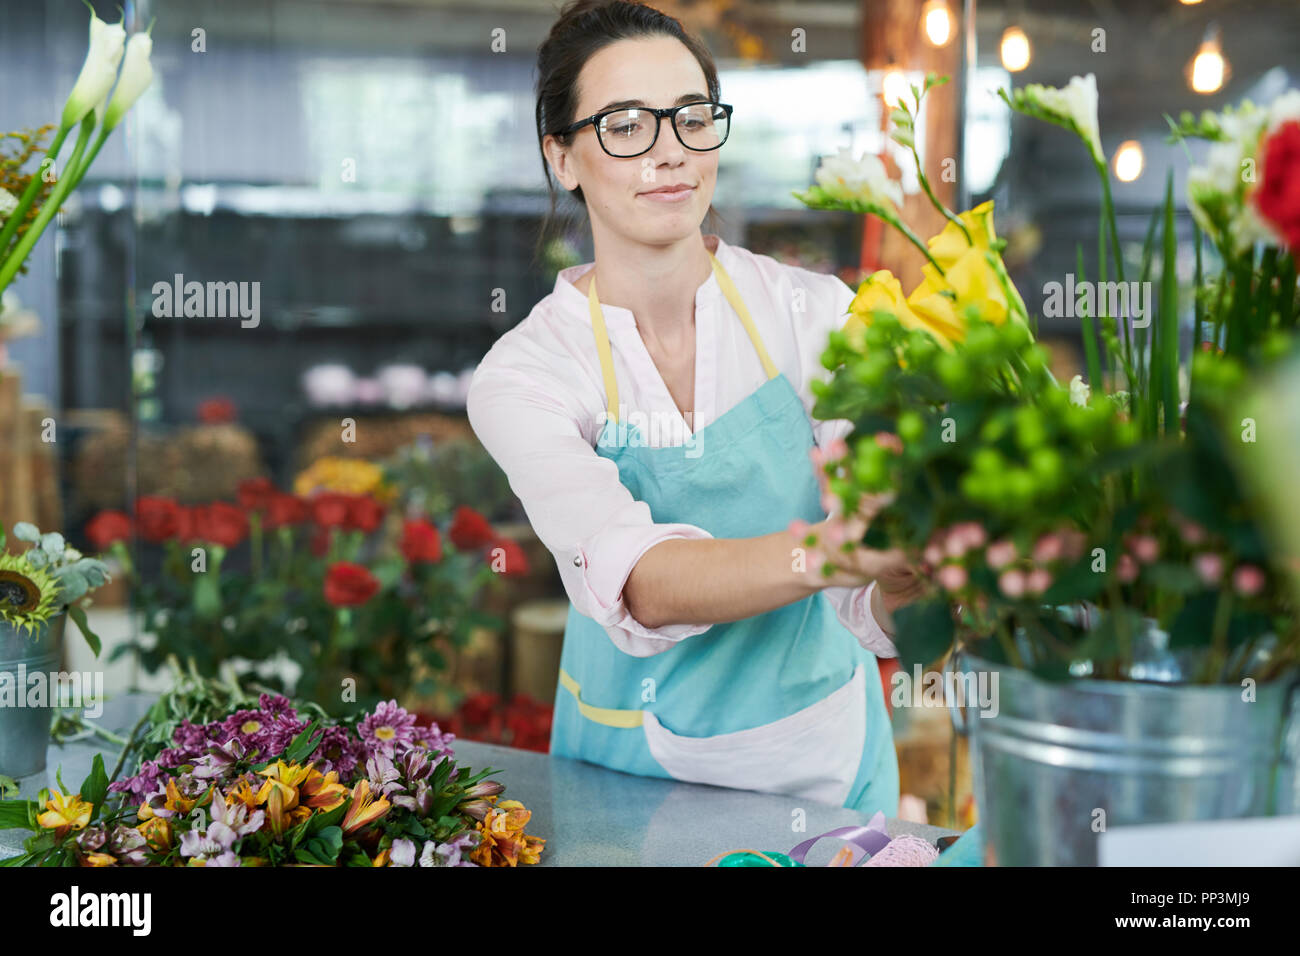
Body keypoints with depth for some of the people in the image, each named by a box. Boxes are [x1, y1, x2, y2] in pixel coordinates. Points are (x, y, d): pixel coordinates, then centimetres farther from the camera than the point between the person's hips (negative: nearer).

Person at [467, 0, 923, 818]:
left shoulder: (814, 313, -11)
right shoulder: (523, 374, -13)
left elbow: (870, 613, -17)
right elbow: (638, 585, -31)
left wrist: (898, 577, -40)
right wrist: (819, 554, -48)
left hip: (824, 752, 1)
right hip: (637, 769, -1)